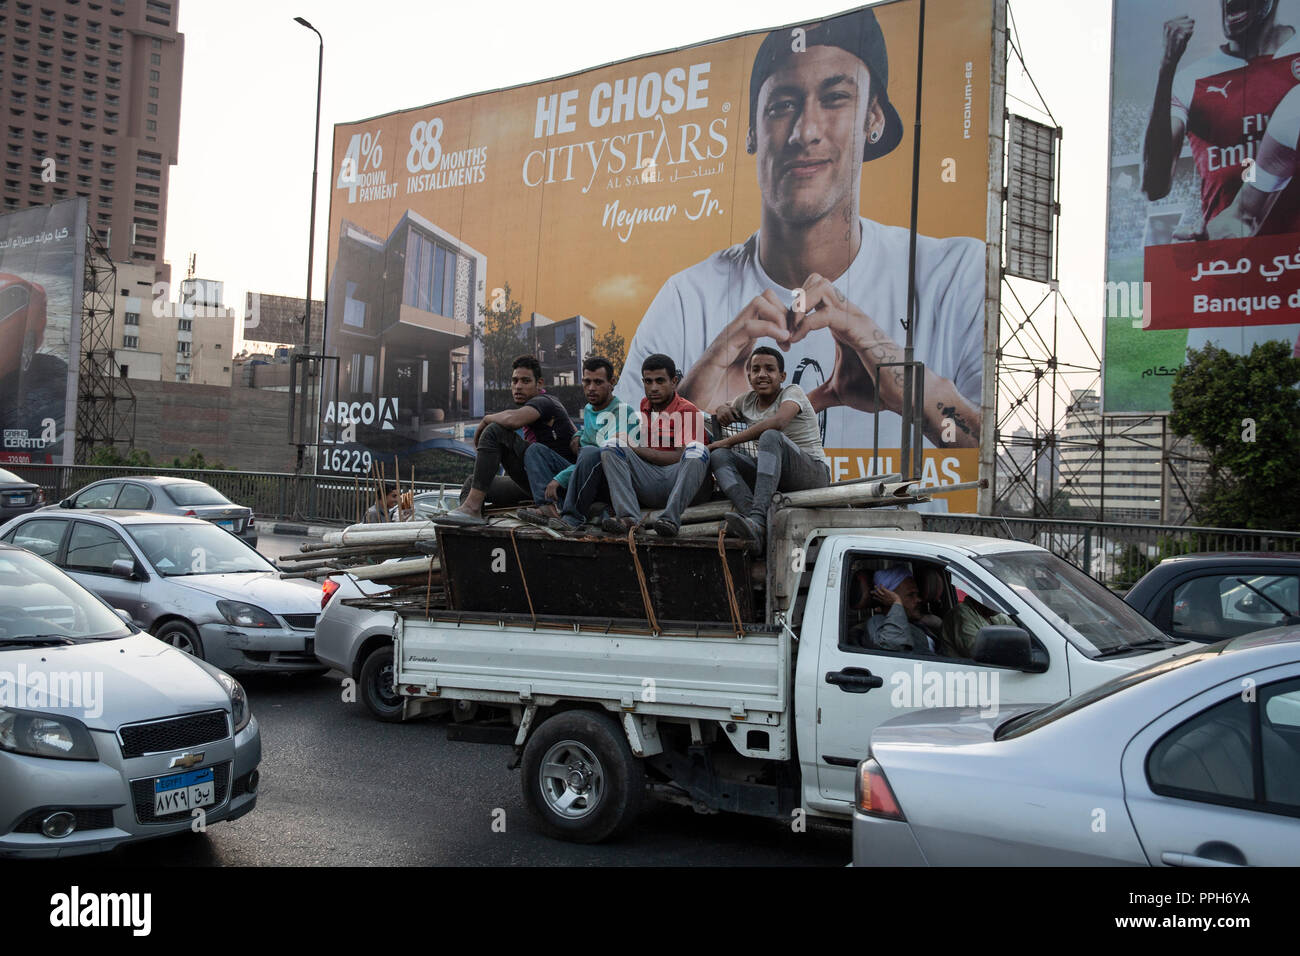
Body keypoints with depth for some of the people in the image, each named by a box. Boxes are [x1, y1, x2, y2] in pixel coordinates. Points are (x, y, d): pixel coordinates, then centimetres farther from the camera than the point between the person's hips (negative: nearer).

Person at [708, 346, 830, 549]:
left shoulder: (792, 393, -4)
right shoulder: (748, 401, 14)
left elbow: (778, 422, -26)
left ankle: (758, 520, -49)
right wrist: (721, 411, 6)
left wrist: (729, 441, -21)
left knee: (771, 436, -33)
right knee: (718, 455, -13)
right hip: (774, 476, 6)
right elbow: (724, 407, 33)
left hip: (813, 474, -6)